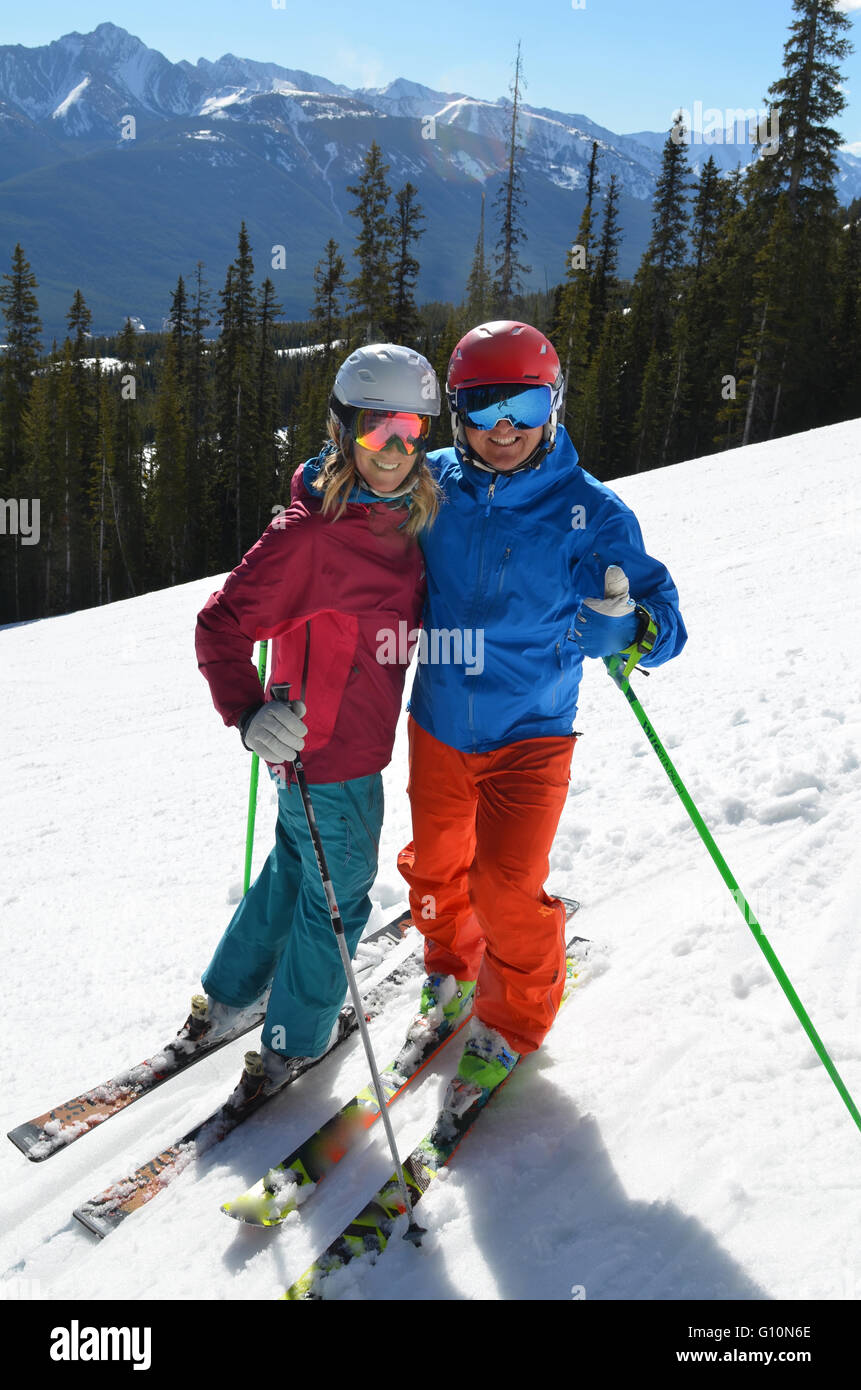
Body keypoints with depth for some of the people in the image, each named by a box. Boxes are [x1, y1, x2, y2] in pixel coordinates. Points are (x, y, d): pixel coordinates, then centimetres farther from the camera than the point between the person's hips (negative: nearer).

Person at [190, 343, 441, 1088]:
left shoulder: (402, 521, 1)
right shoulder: (310, 532, -24)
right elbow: (222, 625, -21)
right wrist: (250, 716, -31)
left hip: (357, 740, 9)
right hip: (328, 752, -9)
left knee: (296, 866, 24)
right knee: (337, 893, 10)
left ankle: (230, 998, 45)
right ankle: (297, 1042, 33)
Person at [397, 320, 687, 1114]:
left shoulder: (590, 512, -16)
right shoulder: (433, 486, -8)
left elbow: (660, 615, -14)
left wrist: (628, 631, -37)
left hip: (530, 735, -3)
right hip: (438, 725, 4)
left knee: (506, 886, -7)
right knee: (436, 866, 19)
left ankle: (512, 1023, 22)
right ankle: (452, 975, 49)